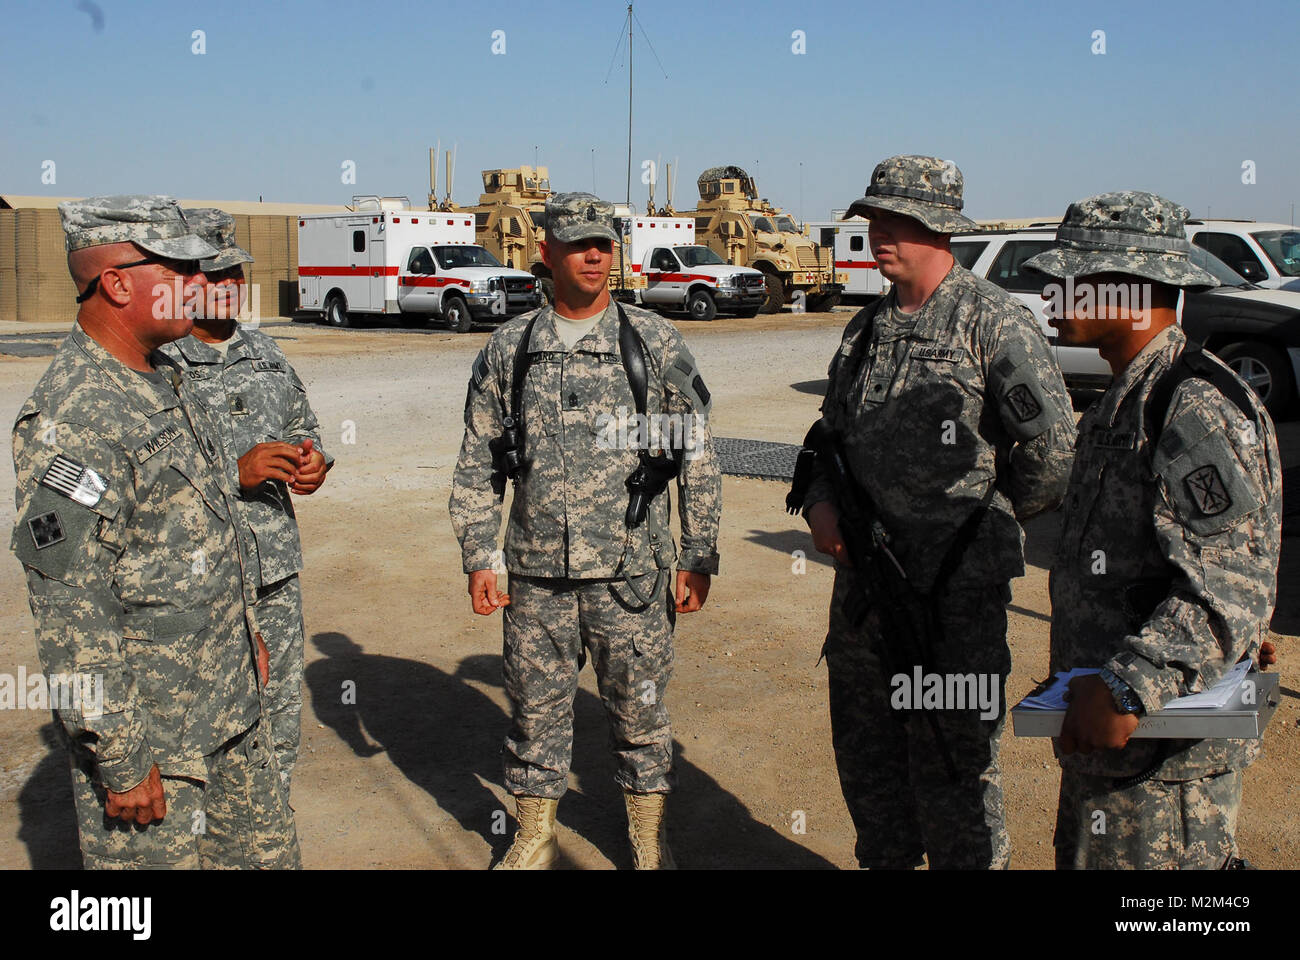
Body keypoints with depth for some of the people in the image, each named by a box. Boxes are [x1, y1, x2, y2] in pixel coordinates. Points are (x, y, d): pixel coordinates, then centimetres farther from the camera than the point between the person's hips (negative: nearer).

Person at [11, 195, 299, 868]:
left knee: (266, 850, 20)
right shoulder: (70, 420, -23)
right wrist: (121, 762, -21)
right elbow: (72, 615, -24)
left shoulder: (162, 382, 8)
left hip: (228, 706, 9)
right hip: (150, 733, -9)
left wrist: (243, 634, 22)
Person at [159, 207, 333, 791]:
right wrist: (236, 471, -23)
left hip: (277, 572, 6)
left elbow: (304, 425, 21)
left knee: (280, 721, 16)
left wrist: (315, 460, -1)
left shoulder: (264, 352, 12)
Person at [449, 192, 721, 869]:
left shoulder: (654, 341, -1)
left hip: (631, 572, -1)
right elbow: (478, 464, 8)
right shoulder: (508, 348, 4)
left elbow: (697, 457, 2)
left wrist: (699, 558, -1)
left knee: (639, 711, 10)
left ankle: (649, 841, 31)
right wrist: (478, 559, 2)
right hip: (536, 575, 2)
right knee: (535, 711, 12)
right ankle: (533, 839, 33)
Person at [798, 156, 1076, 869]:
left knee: (953, 758, 3)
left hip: (956, 583, -7)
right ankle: (884, 860, 38)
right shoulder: (865, 329, 12)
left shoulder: (994, 321, -9)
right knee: (865, 752, 18)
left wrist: (994, 518, -1)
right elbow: (831, 434, 19)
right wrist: (819, 501, 1)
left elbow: (1052, 444, -13)